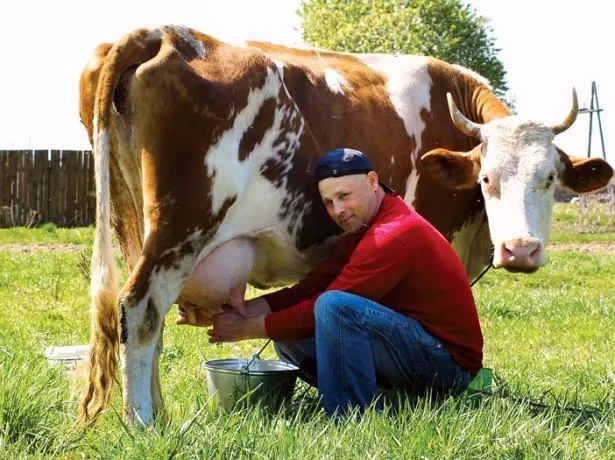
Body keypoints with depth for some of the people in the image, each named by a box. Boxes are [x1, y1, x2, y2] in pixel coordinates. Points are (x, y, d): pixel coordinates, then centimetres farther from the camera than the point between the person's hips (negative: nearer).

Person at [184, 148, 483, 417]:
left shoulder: (397, 234, -20)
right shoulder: (360, 230, 11)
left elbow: (327, 306, -21)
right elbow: (309, 289, 3)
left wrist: (248, 328, -12)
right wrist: (241, 312, -9)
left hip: (449, 364, -9)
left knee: (333, 307, -29)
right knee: (290, 336, 5)